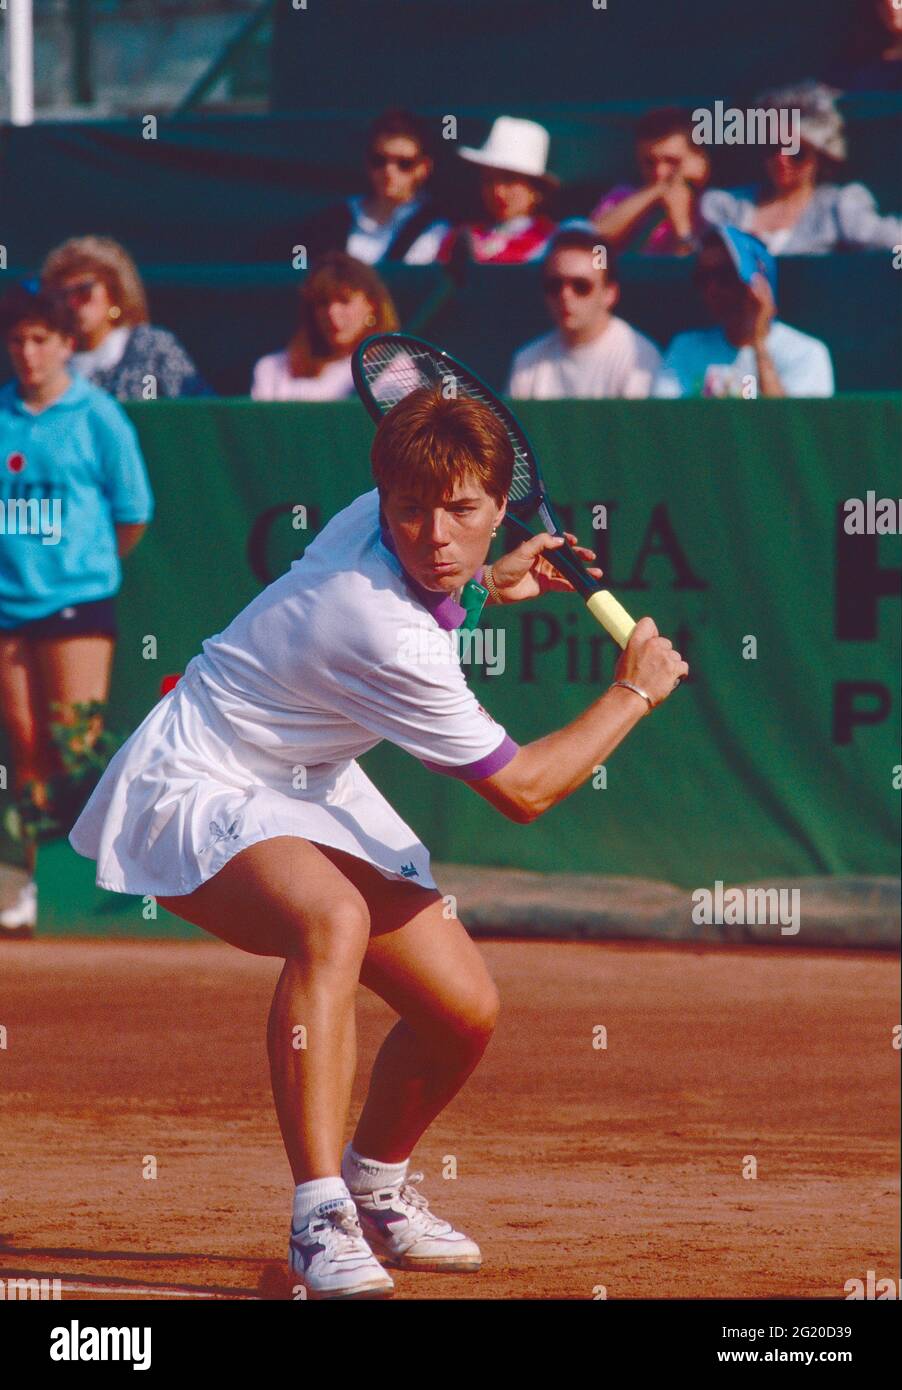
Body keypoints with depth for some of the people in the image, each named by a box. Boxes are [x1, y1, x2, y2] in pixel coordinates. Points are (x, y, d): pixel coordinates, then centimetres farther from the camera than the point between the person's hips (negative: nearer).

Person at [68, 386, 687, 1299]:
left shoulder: (373, 514, -8)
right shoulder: (393, 642, -32)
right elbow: (521, 790, -20)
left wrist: (490, 583, 11)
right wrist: (637, 691, -11)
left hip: (305, 782, 10)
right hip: (194, 789, -10)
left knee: (464, 1012, 4)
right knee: (334, 917, -41)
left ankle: (375, 1189, 32)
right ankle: (321, 1222, -42)